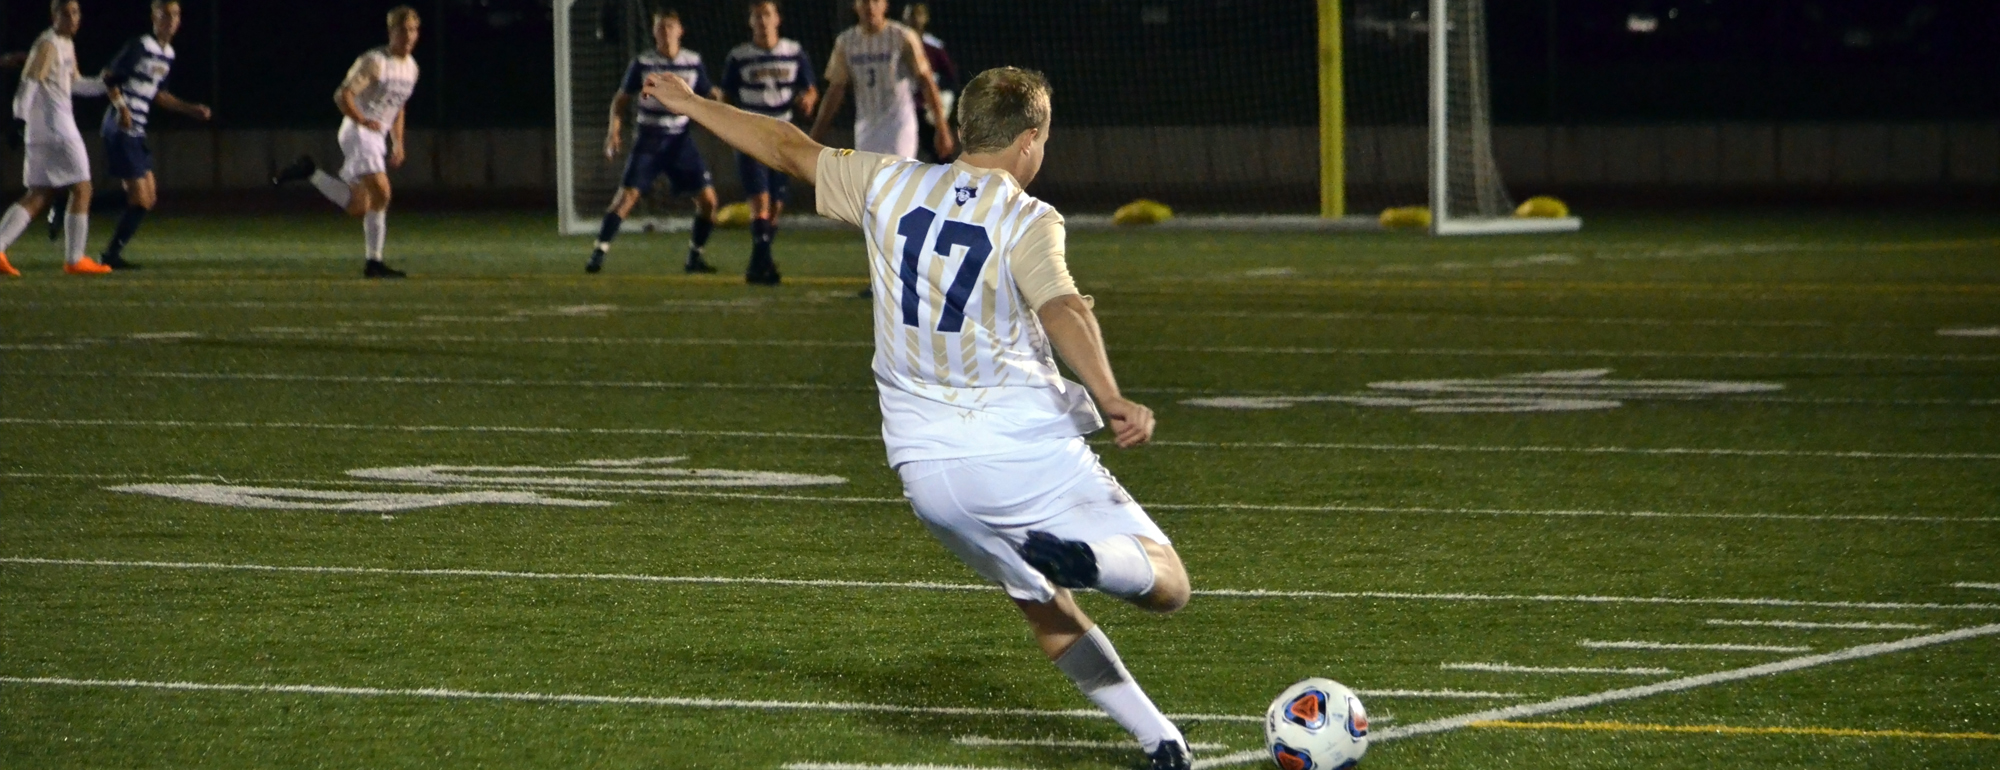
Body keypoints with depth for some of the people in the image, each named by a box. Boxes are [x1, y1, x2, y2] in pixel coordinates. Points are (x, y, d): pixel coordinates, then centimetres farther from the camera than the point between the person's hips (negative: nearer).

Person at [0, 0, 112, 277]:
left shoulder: (66, 44, 18)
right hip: (56, 128, -9)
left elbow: (75, 84, 31)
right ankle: (74, 260, 2)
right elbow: (29, 82, -20)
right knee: (81, 190, -1)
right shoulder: (48, 45, -11)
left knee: (38, 197, 8)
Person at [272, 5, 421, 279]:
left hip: (377, 138, 9)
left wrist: (398, 144, 18)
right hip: (358, 133, -9)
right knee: (381, 193, -22)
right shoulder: (374, 62, -14)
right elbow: (343, 96, -17)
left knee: (358, 208, 6)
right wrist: (363, 121, -19)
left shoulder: (411, 67, 12)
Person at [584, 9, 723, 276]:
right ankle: (599, 252, -14)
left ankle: (695, 256, 14)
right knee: (627, 195, -18)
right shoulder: (642, 63, -5)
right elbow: (621, 99, 3)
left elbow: (707, 95, 10)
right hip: (649, 141, -3)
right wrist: (615, 128, -13)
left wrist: (716, 97, -14)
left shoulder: (694, 62, 1)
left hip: (680, 141, 3)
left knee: (707, 199, -3)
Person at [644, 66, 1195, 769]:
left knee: (1046, 607, 22)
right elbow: (1062, 310, -26)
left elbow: (789, 150, 19)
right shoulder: (1027, 221, -8)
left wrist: (692, 104, 33)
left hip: (926, 467, 5)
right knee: (1166, 586, -3)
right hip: (1026, 455, -5)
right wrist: (1111, 400, -39)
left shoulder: (890, 186, 7)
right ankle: (1082, 558, -34)